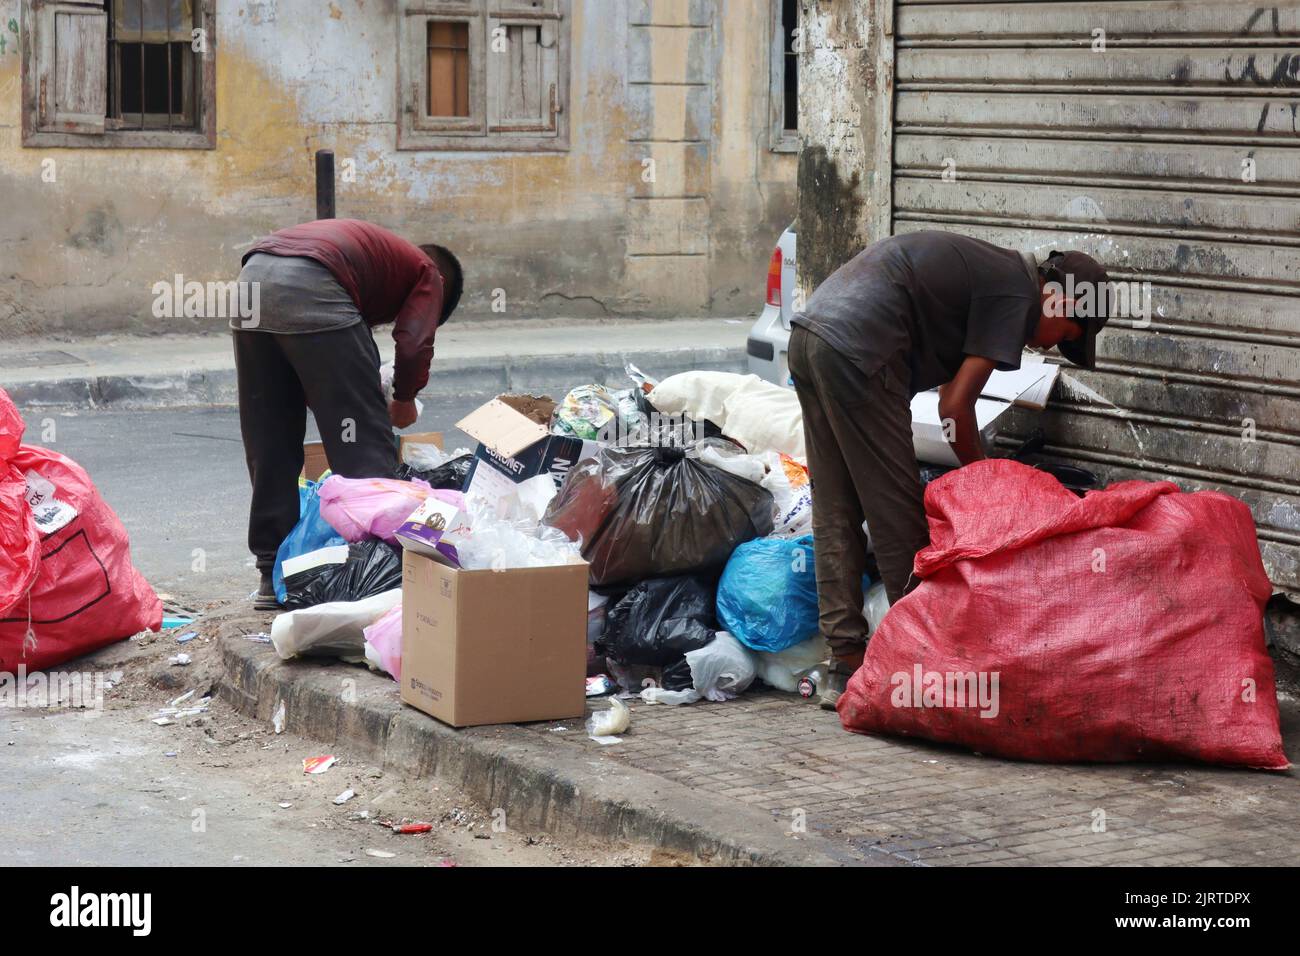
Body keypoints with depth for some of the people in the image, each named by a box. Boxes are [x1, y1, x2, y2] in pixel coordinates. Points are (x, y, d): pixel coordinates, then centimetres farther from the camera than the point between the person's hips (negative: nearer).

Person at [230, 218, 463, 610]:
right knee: (363, 441, 2)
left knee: (269, 444, 15)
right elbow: (414, 344, 3)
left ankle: (274, 576, 20)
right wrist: (404, 400, 20)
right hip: (311, 285, -7)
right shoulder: (429, 273, 21)